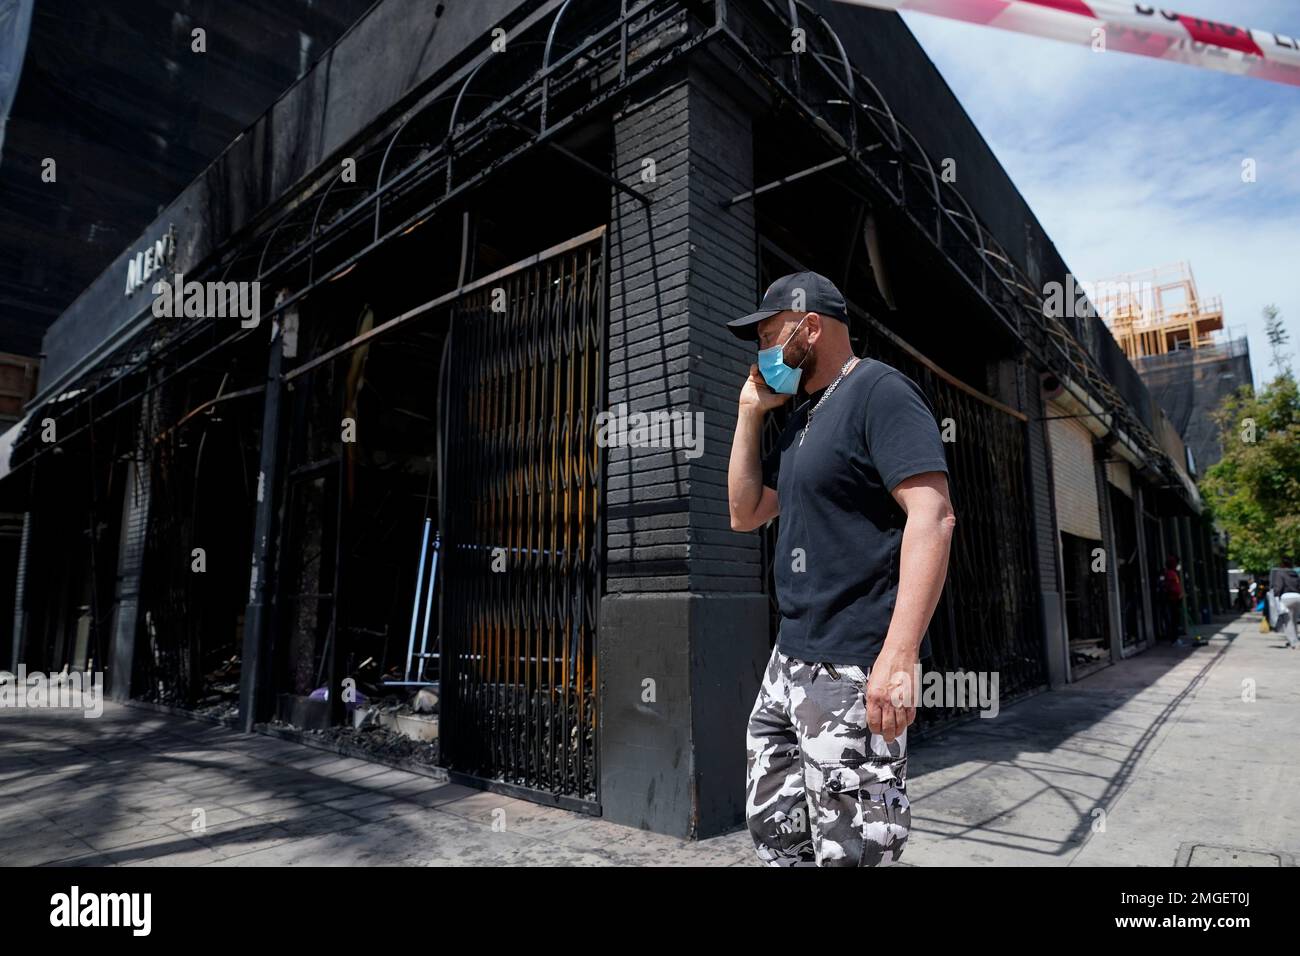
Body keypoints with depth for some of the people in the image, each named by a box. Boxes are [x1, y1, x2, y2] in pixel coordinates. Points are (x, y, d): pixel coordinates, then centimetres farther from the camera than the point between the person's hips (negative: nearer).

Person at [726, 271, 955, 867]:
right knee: (775, 839, 18)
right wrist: (750, 412, 11)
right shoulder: (802, 415, 18)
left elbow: (933, 517, -20)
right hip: (790, 661, 9)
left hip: (854, 669, -9)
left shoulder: (879, 391, -9)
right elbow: (746, 514, 18)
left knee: (848, 851, 0)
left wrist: (899, 656, -28)